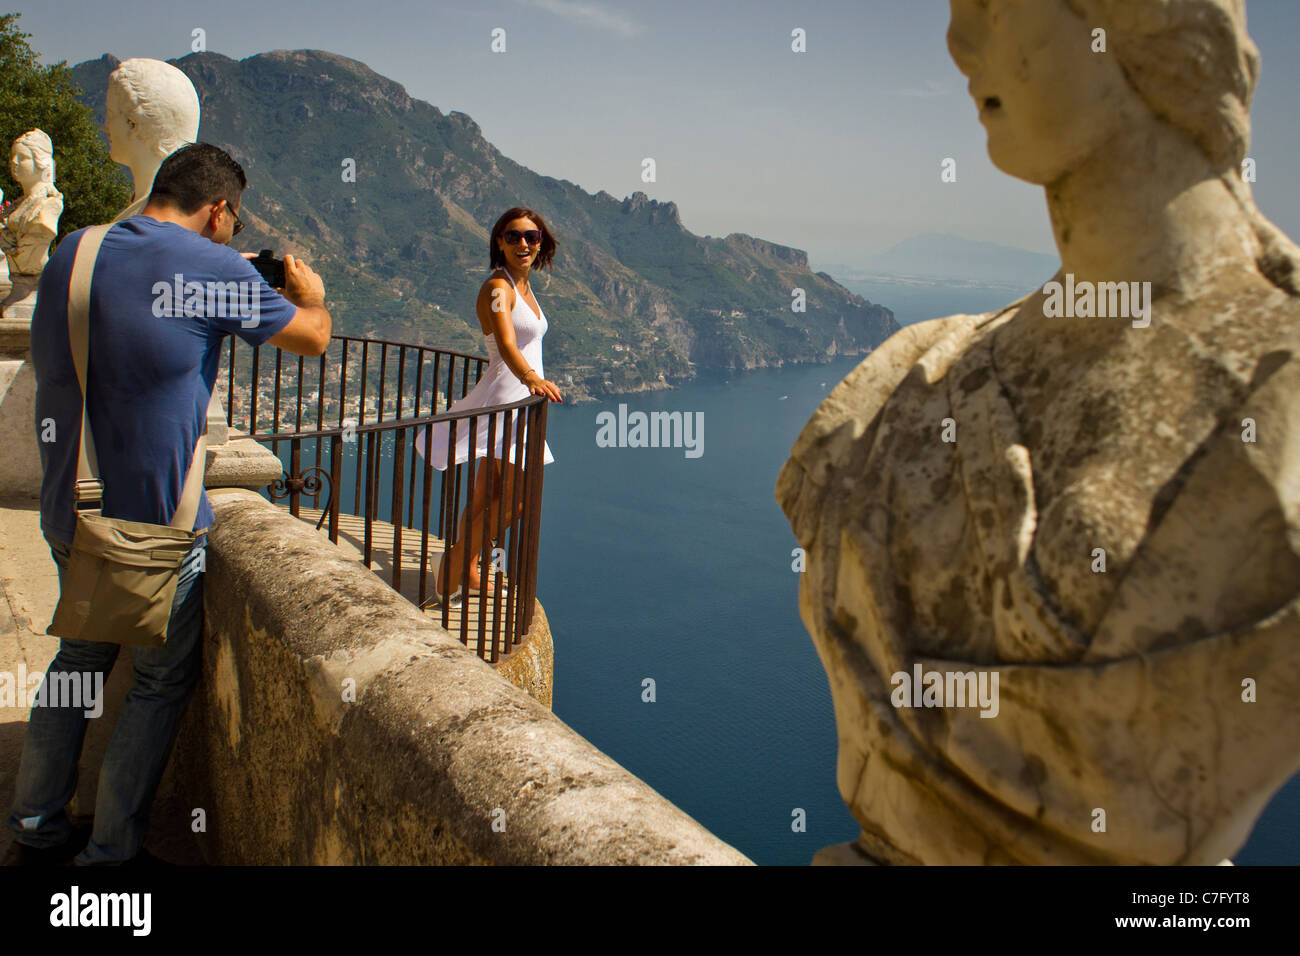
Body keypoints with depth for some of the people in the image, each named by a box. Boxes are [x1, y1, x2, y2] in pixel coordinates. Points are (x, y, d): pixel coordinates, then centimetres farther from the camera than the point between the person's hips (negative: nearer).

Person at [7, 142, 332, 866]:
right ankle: (112, 852, 19)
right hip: (156, 525, -7)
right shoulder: (213, 269, -15)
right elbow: (314, 338, -3)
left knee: (80, 656, 24)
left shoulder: (72, 253, 5)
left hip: (70, 514, 7)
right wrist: (311, 291, 20)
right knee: (163, 680, 11)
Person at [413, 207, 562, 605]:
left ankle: (468, 571, 23)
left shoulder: (524, 287, 13)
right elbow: (506, 343, -33)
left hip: (520, 400, 9)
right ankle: (455, 559, -1)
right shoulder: (497, 287, -16)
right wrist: (530, 377, -51)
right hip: (503, 397, -9)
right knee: (518, 494, -13)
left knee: (487, 495, 14)